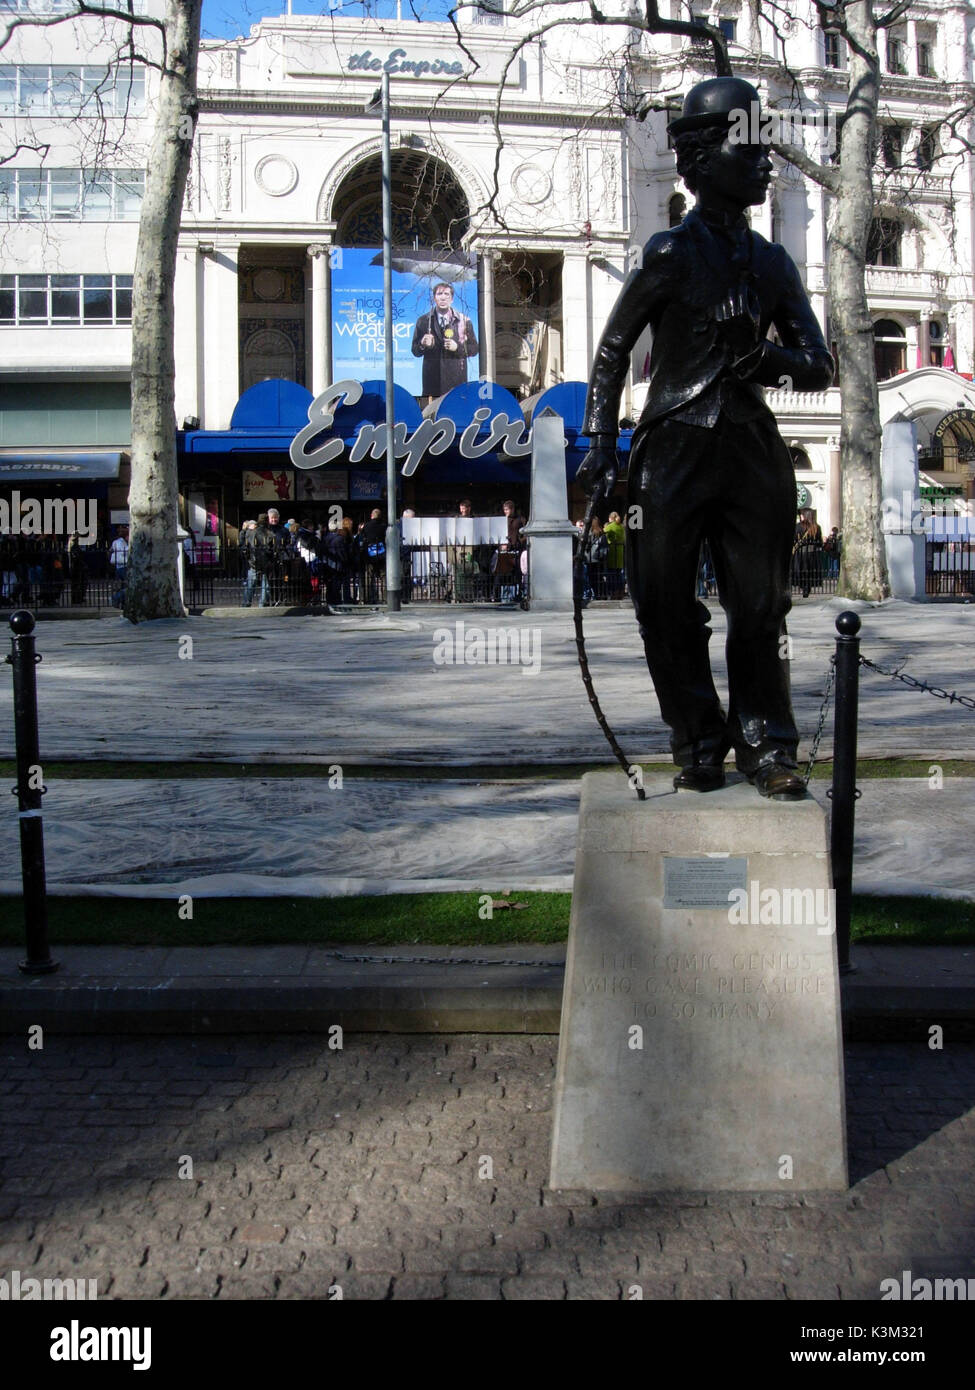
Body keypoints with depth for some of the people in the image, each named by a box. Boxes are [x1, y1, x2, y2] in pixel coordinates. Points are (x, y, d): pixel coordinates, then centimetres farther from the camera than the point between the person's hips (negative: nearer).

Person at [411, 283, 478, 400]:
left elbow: (474, 348, 8)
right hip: (432, 380, 0)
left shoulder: (464, 321, 10)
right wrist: (423, 344, -11)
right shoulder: (423, 321, 11)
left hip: (456, 379, 0)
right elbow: (415, 351, 11)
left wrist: (457, 347, -10)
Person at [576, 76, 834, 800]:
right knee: (670, 610, 0)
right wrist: (601, 443, -4)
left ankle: (767, 747, 12)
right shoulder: (672, 253, -1)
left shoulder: (772, 263, 12)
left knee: (760, 608, 4)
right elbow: (613, 350, 3)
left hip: (751, 449, 4)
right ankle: (700, 746, 13)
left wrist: (778, 358, -10)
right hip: (675, 449, -4)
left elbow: (822, 368, 12)